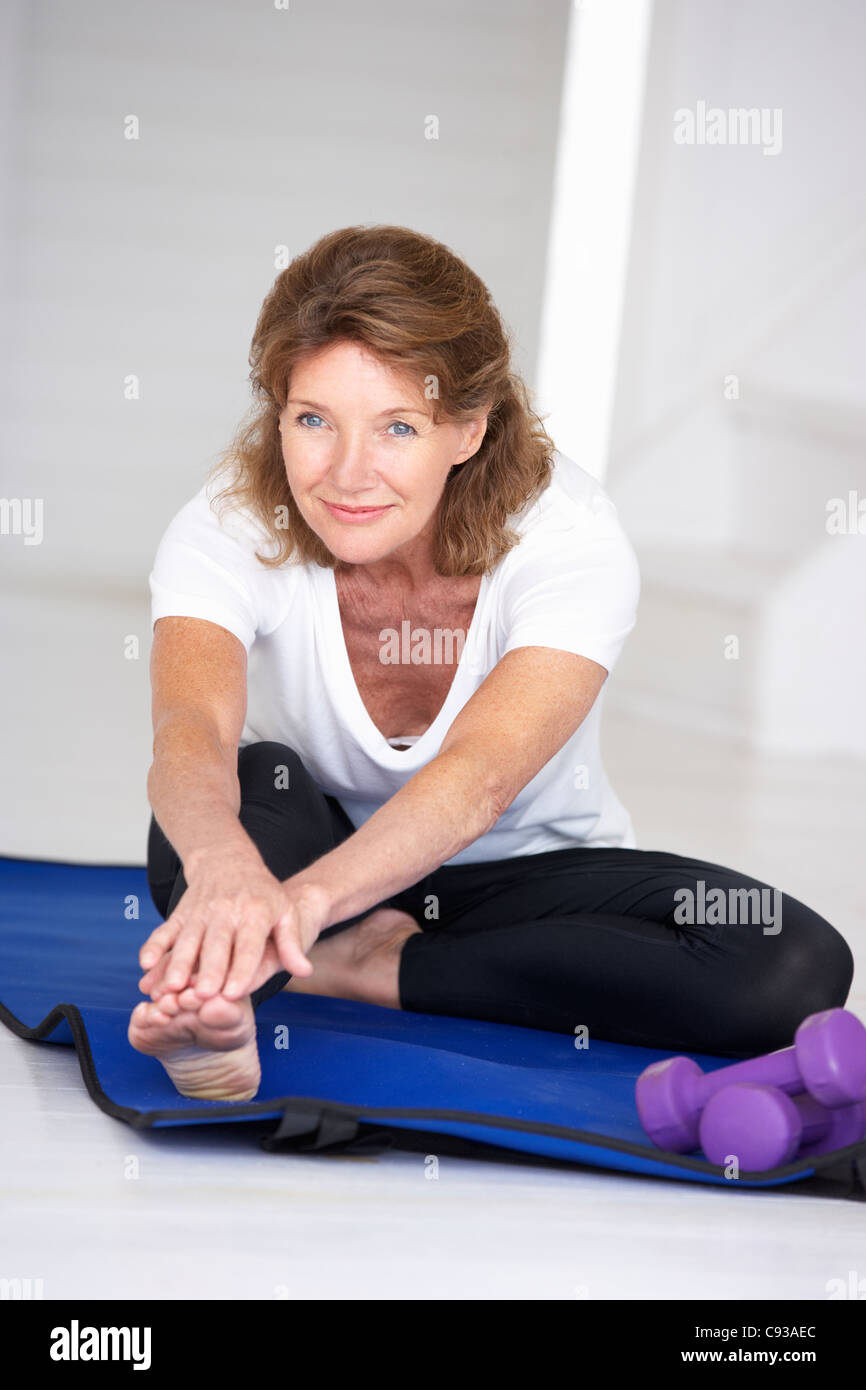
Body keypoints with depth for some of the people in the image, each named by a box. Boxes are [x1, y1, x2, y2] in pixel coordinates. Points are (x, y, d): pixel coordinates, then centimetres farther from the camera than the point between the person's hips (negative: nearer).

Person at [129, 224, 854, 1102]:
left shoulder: (569, 537, -26)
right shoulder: (227, 528, -22)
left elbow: (479, 772, -42)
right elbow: (189, 727, -42)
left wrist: (306, 899, -62)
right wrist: (227, 869, -67)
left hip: (527, 867, 1)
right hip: (312, 844, 0)